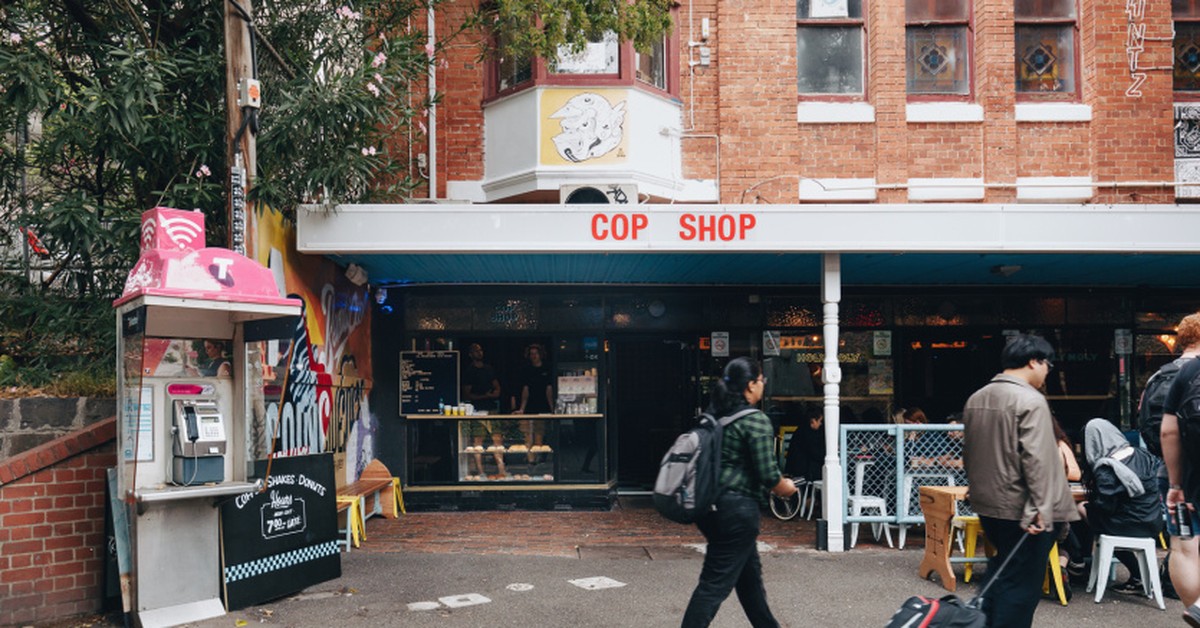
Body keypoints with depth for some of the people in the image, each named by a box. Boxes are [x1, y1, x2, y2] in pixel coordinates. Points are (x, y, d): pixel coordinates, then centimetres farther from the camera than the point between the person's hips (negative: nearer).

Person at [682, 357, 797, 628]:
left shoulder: (713, 415, 9)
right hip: (737, 508, -9)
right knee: (715, 583, -3)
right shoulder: (756, 420, -14)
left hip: (710, 504, 9)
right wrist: (785, 488, 3)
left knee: (749, 572, 24)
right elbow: (767, 474, -18)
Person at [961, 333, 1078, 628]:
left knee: (1001, 571, 22)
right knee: (1022, 584, 1)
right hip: (1020, 510, -8)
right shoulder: (1030, 400, -15)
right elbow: (1036, 460, -21)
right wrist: (1041, 508, -21)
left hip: (987, 504, 8)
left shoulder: (976, 398, 11)